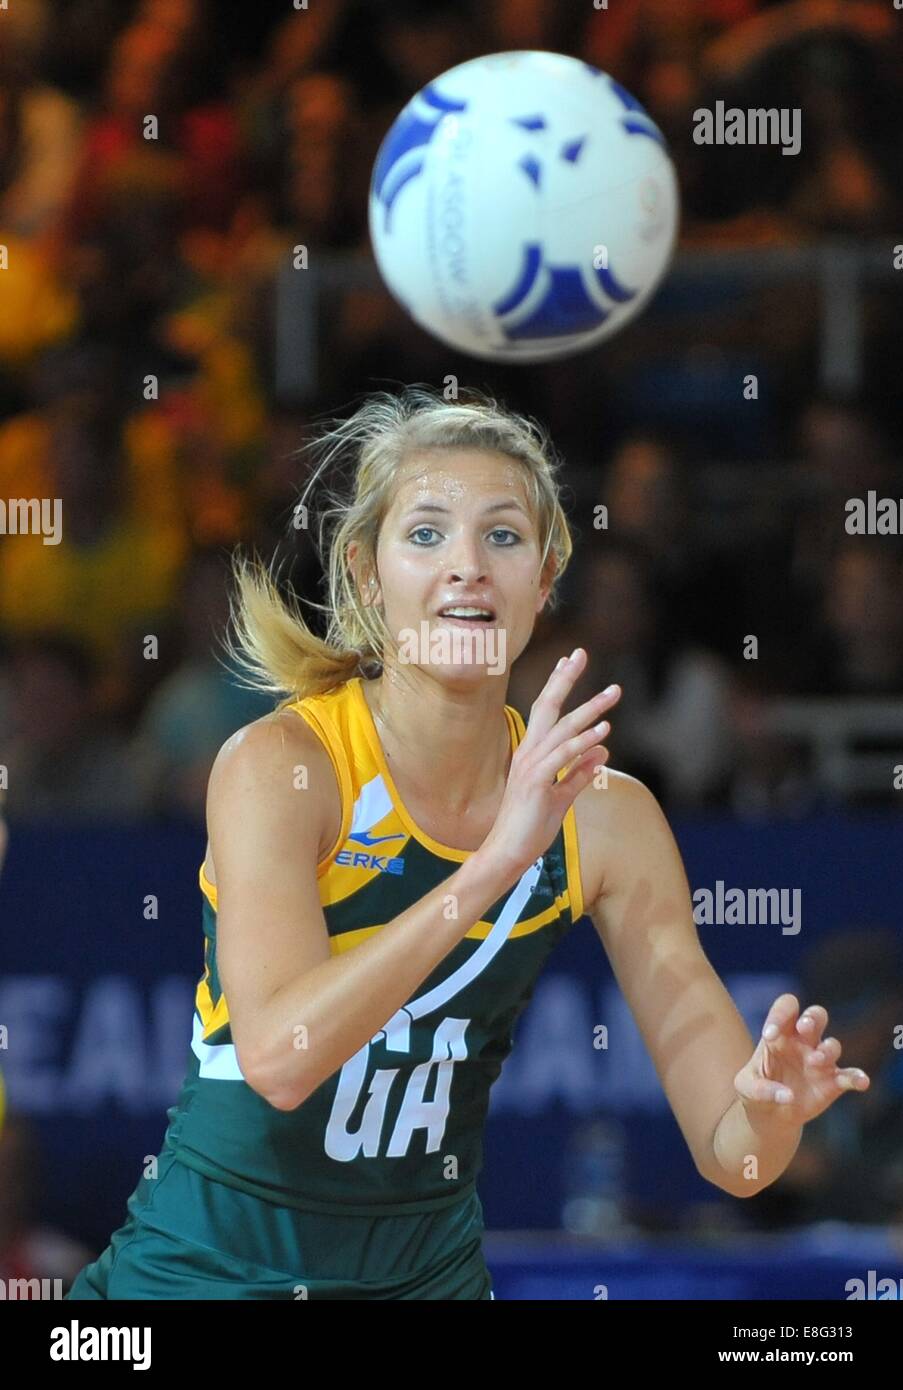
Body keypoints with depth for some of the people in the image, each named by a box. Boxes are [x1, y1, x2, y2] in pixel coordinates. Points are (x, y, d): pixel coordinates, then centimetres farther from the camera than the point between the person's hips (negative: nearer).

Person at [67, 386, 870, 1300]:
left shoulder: (607, 816, -7)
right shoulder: (277, 766, -17)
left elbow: (726, 1155, -9)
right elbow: (277, 1054, -33)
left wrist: (772, 1113, -31)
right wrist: (495, 863, -37)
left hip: (429, 1269, 3)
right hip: (211, 1267, -3)